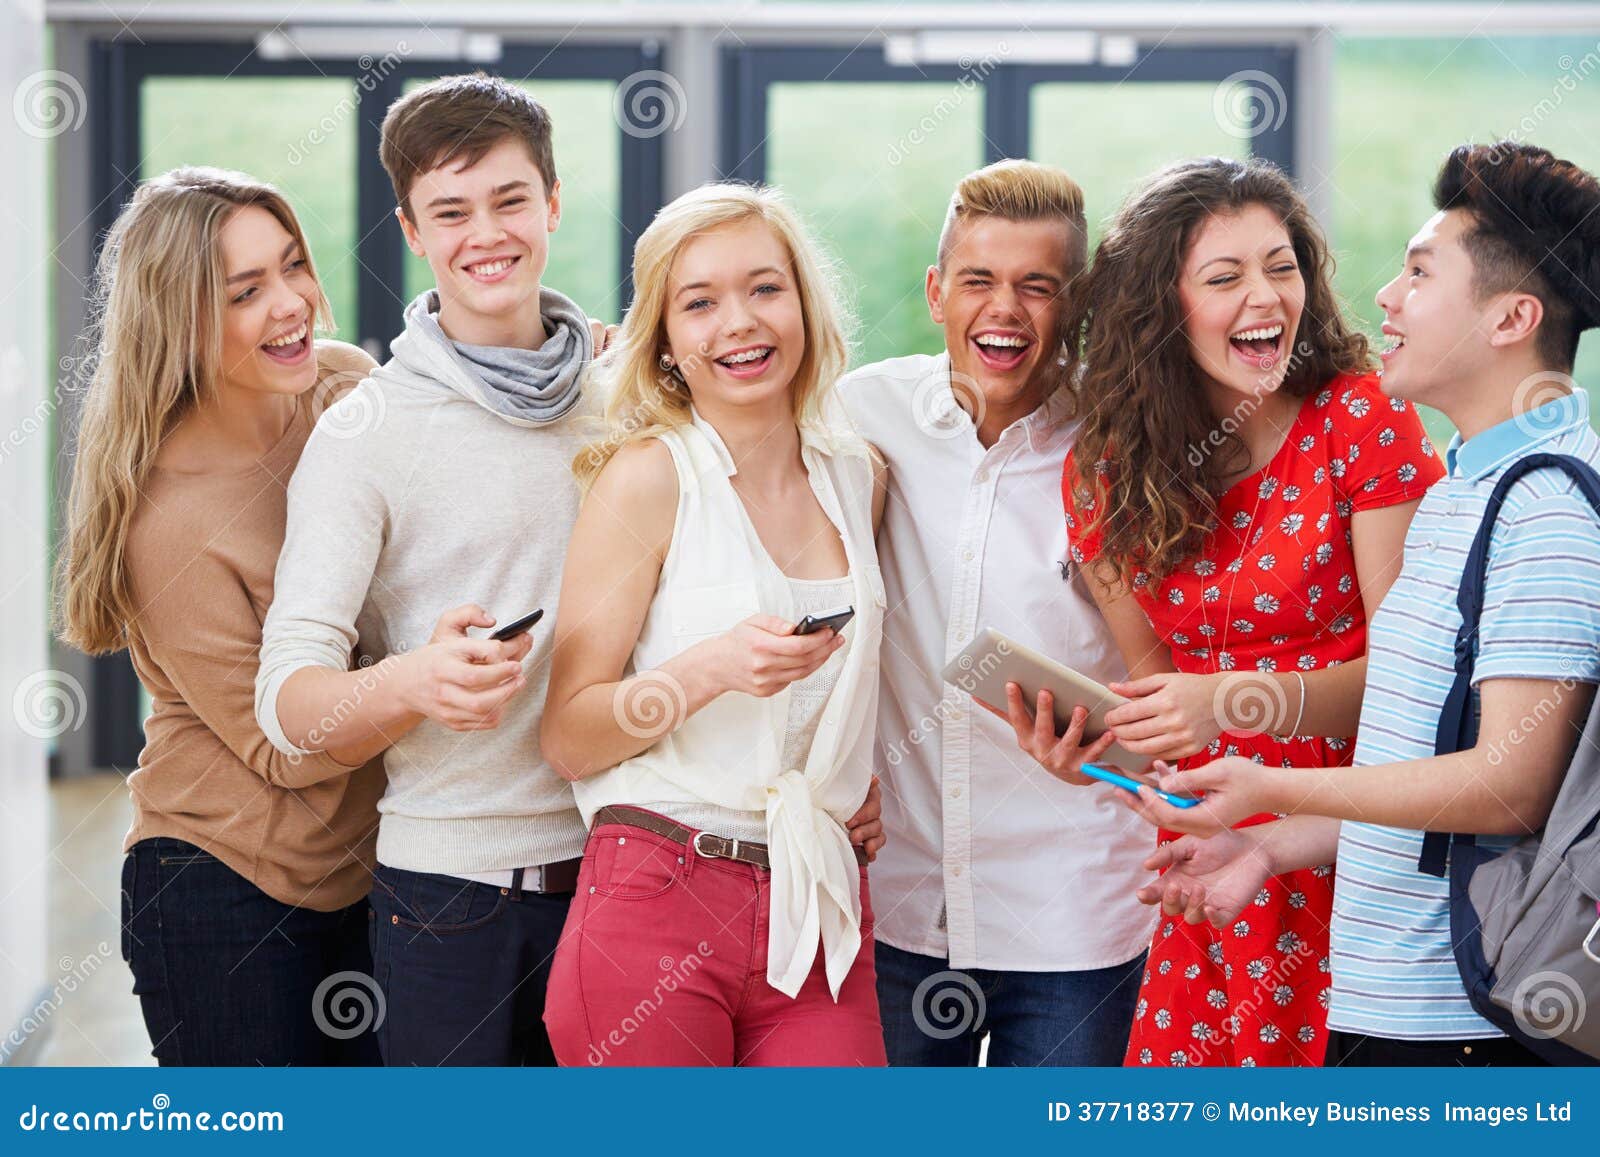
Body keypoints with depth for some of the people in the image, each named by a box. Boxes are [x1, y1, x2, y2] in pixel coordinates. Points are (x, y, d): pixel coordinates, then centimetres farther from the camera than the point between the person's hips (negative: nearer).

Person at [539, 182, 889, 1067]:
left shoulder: (856, 478, 11)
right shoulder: (647, 475, -5)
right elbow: (568, 740, -7)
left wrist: (862, 779, 13)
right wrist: (711, 669, -21)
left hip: (820, 923, 4)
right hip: (657, 910, -4)